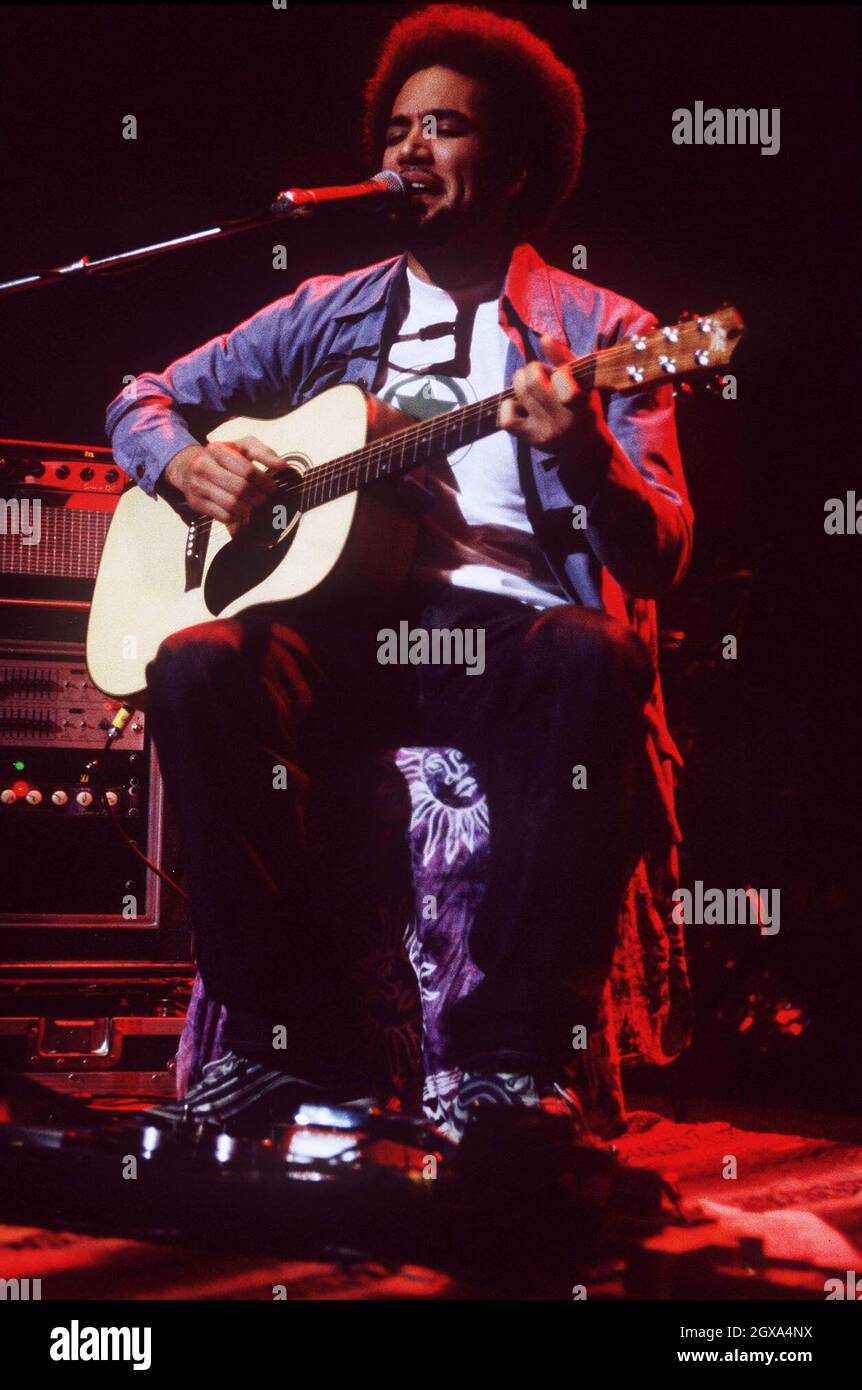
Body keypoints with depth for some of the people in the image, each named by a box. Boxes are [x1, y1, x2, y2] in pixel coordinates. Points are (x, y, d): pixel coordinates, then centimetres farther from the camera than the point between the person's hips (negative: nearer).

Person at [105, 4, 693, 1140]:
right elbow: (145, 397, 26)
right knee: (198, 669, -29)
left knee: (596, 659, -36)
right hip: (348, 630, 2)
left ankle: (513, 1056, -27)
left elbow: (660, 557, 1)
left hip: (513, 629, -2)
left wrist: (585, 450, -21)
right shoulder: (330, 314, 21)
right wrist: (186, 463, 1)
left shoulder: (599, 332, 12)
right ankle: (281, 1037, -17)